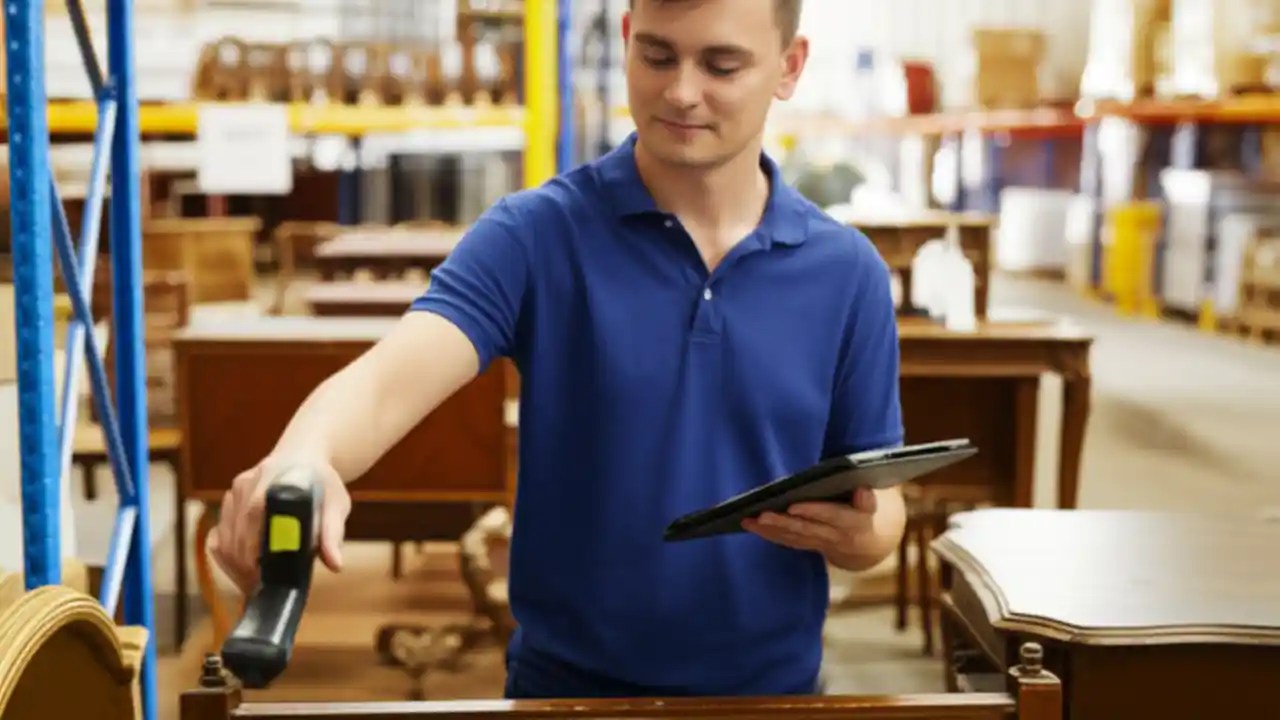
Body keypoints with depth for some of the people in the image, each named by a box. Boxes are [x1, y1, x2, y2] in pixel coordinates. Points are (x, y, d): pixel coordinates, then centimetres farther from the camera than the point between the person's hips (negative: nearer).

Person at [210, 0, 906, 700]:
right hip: (565, 684, -1)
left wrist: (851, 531, -22)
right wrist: (301, 458, -47)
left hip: (770, 688, 2)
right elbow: (390, 381, -26)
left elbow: (881, 514, 1)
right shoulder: (535, 233, -10)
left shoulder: (847, 272, -4)